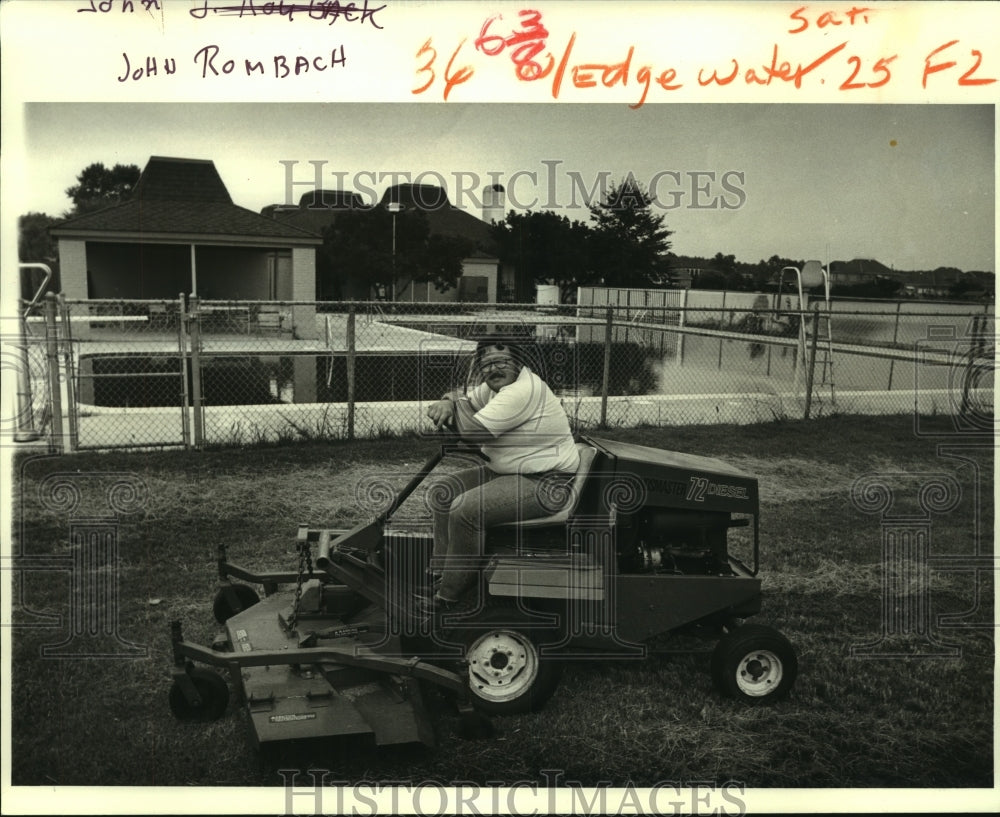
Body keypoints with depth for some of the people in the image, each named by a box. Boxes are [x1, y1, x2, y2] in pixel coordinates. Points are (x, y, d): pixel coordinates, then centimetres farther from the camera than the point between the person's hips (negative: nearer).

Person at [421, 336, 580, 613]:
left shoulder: (522, 391, -24)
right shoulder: (496, 385, 7)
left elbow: (472, 431, -27)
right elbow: (466, 403, 13)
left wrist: (455, 402, -7)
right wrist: (446, 404, -12)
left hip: (544, 485, -11)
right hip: (507, 472, 11)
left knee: (464, 510, -23)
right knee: (443, 491, 8)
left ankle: (449, 595, -9)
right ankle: (441, 570, 12)